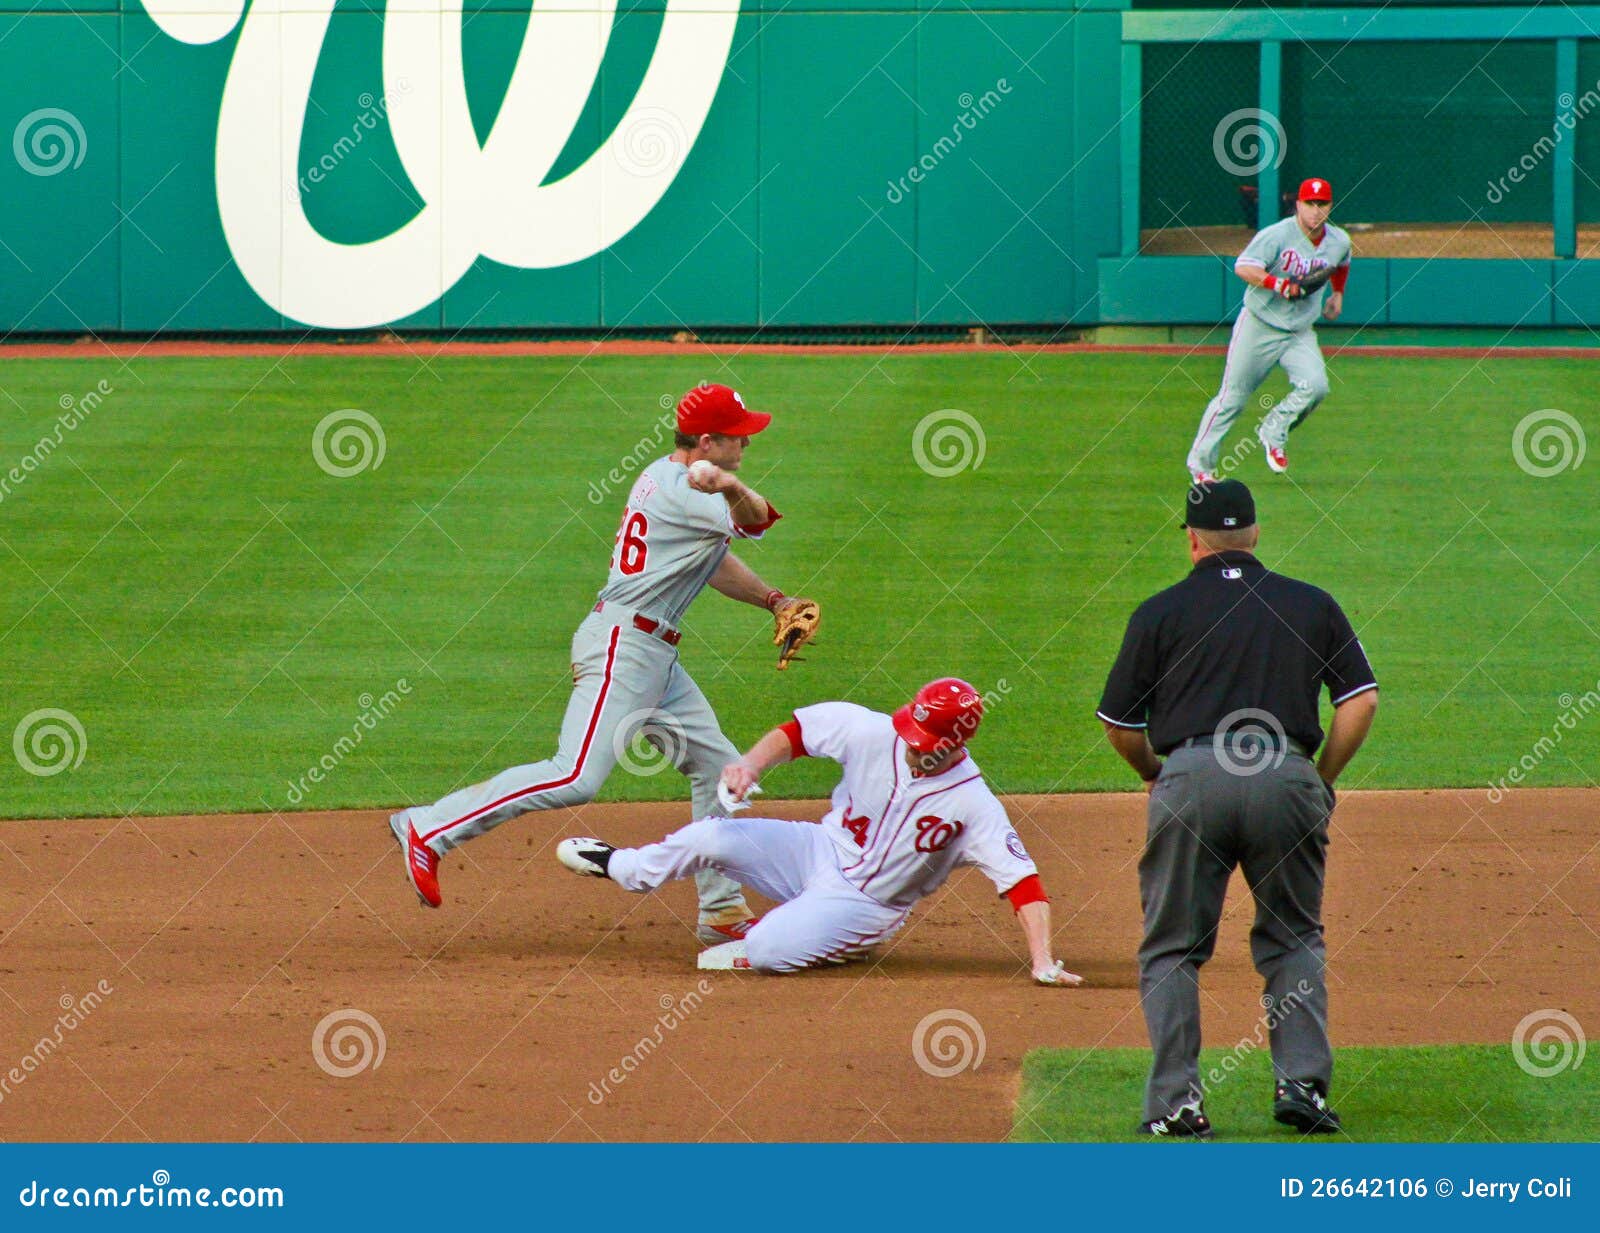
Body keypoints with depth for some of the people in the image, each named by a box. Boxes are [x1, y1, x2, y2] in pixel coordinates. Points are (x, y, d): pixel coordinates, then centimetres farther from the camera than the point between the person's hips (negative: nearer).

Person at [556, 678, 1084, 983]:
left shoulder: (974, 807, -24)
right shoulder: (875, 733, -14)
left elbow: (1021, 879, -26)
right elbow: (798, 730, -3)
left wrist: (1042, 960, -34)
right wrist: (752, 763, -21)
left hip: (868, 907, -4)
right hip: (821, 852, 4)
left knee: (768, 950, -29)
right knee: (711, 838, -11)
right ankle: (619, 867, 17)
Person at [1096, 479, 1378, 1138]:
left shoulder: (1160, 612, 11)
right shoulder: (1312, 605, 15)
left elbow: (1121, 729, 11)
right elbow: (1361, 700, 7)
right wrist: (1320, 784, 15)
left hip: (1191, 777, -1)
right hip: (1287, 777, 1)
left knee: (1172, 949, 9)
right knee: (1293, 940, 16)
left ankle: (1177, 1102, 0)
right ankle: (1302, 1083, 3)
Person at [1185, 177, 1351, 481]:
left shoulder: (1339, 241, 1)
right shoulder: (1277, 236, -18)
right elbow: (1243, 267, -28)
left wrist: (1337, 293, 22)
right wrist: (1278, 284, -38)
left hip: (1300, 331, 4)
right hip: (1259, 327, -4)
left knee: (1314, 386, -19)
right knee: (1233, 397, 0)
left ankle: (1274, 434, 6)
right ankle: (1201, 461, 16)